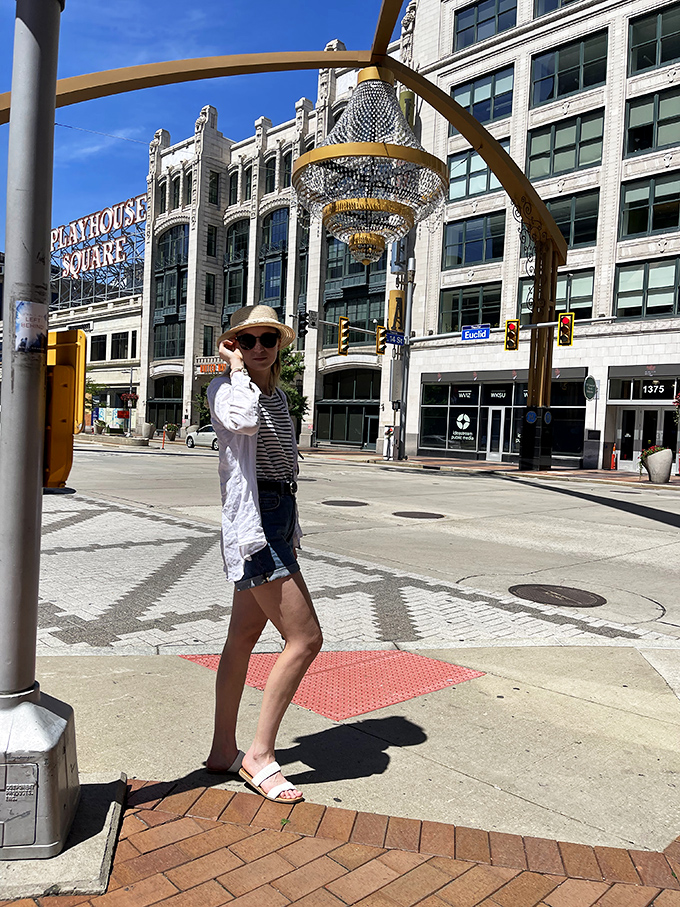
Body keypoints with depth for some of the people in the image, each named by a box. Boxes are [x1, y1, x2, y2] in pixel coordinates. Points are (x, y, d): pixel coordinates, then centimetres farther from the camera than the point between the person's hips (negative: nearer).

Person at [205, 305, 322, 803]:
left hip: (278, 518, 9)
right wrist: (237, 366, -17)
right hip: (253, 520, -9)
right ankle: (260, 756, 5)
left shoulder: (277, 394, 16)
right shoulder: (225, 389, -9)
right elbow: (243, 419, -34)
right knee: (306, 638, -9)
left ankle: (224, 751, 28)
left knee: (245, 635, 15)